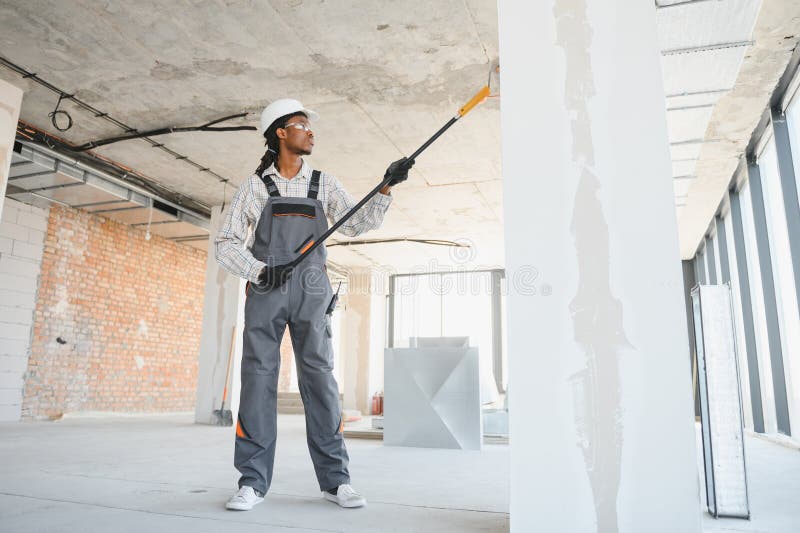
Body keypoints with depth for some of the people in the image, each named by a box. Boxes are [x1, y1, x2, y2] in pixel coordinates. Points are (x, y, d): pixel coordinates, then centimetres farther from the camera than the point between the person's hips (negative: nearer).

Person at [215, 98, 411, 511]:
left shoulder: (324, 184, 15)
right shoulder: (255, 186, 9)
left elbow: (355, 224, 5)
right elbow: (226, 243, 5)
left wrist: (385, 188, -8)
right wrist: (259, 271, -13)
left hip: (311, 291, 1)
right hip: (265, 290, -1)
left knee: (319, 376, -3)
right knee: (258, 377, -4)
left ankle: (335, 479, 2)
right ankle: (252, 482, 5)